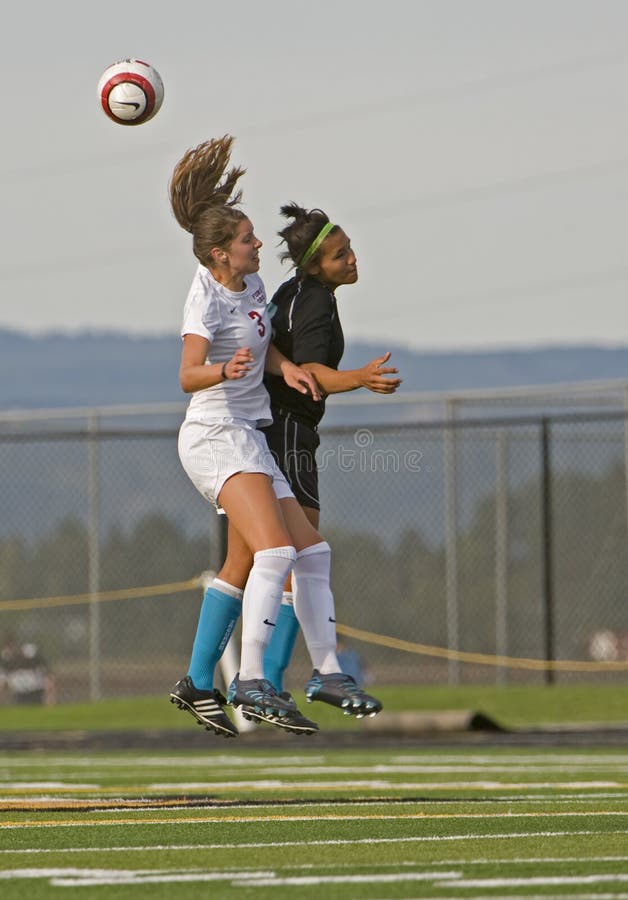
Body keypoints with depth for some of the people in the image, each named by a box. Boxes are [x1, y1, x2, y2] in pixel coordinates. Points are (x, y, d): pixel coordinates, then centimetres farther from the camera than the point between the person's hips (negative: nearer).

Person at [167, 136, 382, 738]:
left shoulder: (252, 284, 11)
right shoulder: (206, 299, -16)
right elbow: (188, 375, -29)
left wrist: (286, 367, 4)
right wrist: (224, 370, -50)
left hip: (250, 439, 9)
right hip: (214, 434, -9)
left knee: (312, 552, 11)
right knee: (275, 551, -24)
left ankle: (326, 669, 19)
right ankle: (250, 682, -28)